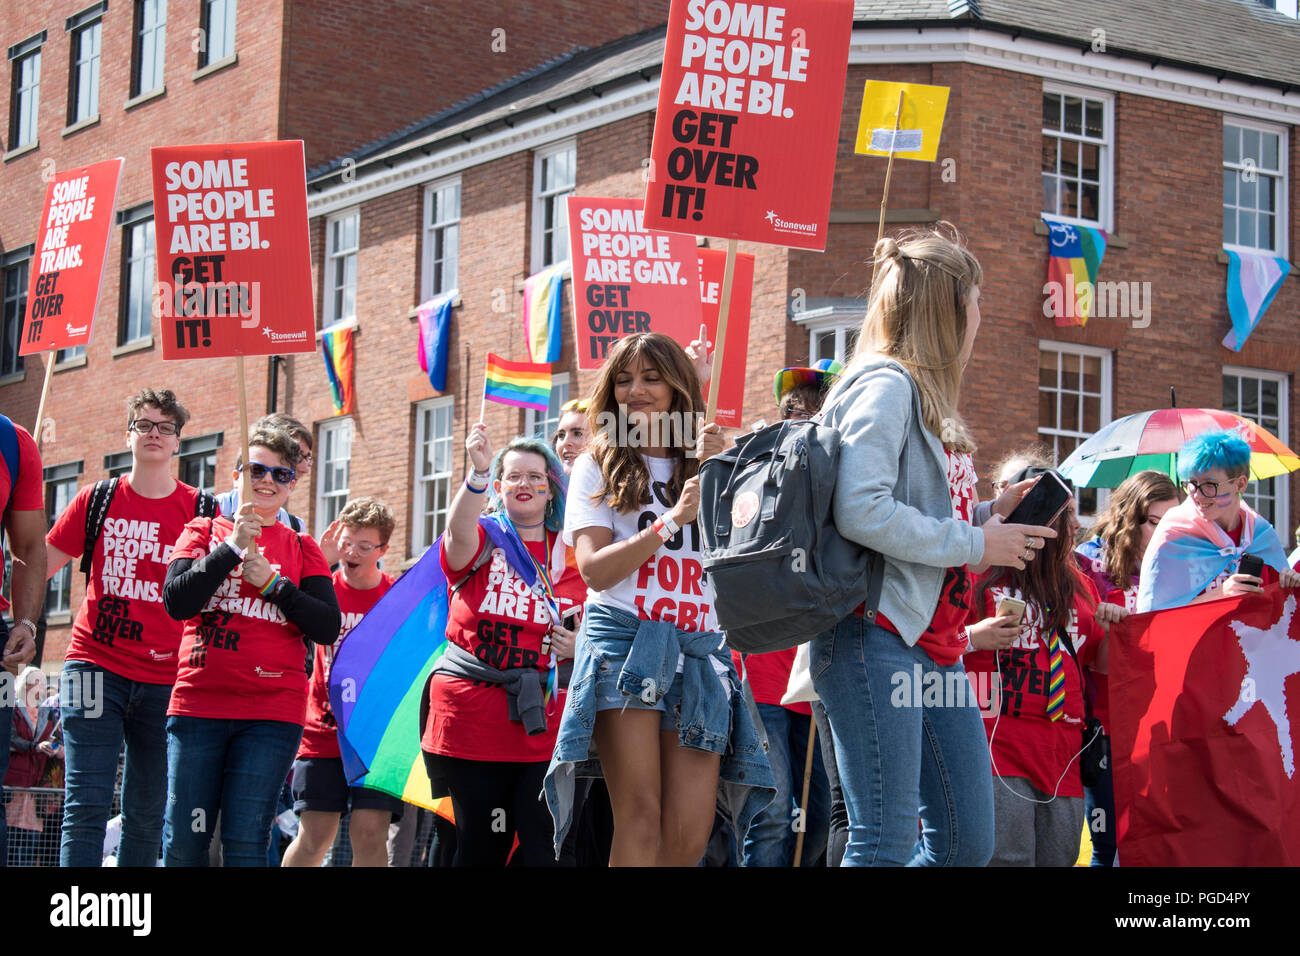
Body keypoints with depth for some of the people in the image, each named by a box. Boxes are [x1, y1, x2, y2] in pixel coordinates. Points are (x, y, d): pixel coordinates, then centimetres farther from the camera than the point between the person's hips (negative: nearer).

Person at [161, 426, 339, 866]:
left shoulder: (301, 548, 13)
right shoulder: (205, 531, 12)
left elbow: (327, 628, 3)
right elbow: (176, 601, -4)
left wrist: (271, 581, -5)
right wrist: (232, 548, -9)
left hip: (272, 712, 0)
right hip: (197, 703, 0)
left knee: (245, 840, -7)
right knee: (184, 841, -2)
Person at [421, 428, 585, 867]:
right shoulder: (484, 539, 5)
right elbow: (459, 532, -21)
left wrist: (579, 647, -3)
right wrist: (479, 474, -39)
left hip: (546, 727, 2)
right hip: (474, 720, -1)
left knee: (546, 848, -8)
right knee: (481, 846, 3)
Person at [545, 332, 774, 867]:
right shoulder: (598, 466, 11)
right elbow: (593, 568, -2)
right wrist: (673, 521, -10)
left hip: (700, 645, 3)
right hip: (625, 639, -3)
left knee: (689, 837, -5)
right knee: (641, 819, -16)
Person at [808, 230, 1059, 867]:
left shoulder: (931, 403, 22)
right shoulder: (887, 384, -8)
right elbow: (863, 512, -22)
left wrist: (994, 516, 10)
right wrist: (975, 543, -14)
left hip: (935, 647, 10)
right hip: (877, 638, -10)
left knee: (968, 841, 6)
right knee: (885, 845, -10)